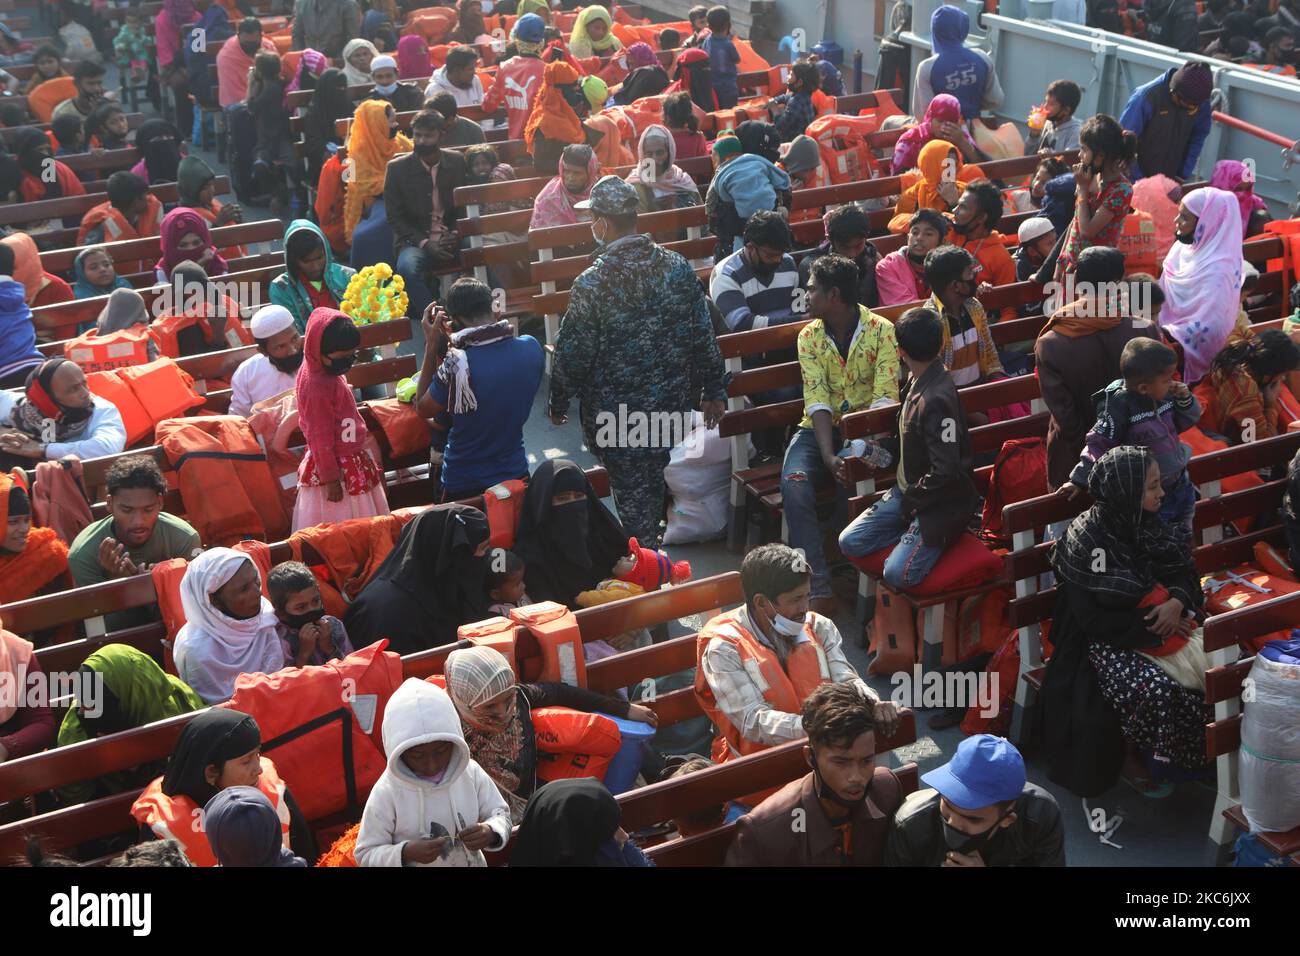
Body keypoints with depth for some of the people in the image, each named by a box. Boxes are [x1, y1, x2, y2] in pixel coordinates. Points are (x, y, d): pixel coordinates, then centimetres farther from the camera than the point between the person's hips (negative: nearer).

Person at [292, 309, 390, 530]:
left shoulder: (330, 373, 0)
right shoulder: (317, 387, -27)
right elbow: (320, 439, -21)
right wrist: (331, 479, -17)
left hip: (352, 460, 10)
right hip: (335, 468, -10)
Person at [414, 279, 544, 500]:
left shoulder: (457, 365, -28)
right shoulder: (531, 348, -13)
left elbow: (423, 409, -9)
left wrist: (432, 347, -9)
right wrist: (458, 344, 2)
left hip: (465, 488, -4)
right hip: (517, 475, 4)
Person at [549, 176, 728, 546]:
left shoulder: (591, 284, -22)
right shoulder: (677, 267, -9)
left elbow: (572, 355, -14)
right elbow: (704, 336, -3)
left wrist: (558, 403, 4)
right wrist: (713, 392, 10)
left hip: (616, 414, -4)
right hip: (672, 404, 4)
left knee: (632, 492, 12)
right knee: (655, 480, 26)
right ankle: (652, 542, 43)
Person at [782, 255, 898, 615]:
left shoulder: (881, 331, -8)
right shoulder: (809, 336, 1)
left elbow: (885, 398, -16)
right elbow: (817, 401, -10)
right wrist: (828, 456, -25)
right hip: (820, 428, 3)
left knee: (853, 484, -35)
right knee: (794, 483, -28)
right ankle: (819, 589, -28)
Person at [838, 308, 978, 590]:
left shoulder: (937, 399, -27)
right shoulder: (915, 382, 2)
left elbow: (945, 472, -28)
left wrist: (910, 502, -15)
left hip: (941, 503, -9)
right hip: (908, 490, 9)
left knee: (897, 574, -22)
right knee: (850, 542, 0)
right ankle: (912, 536, 6)